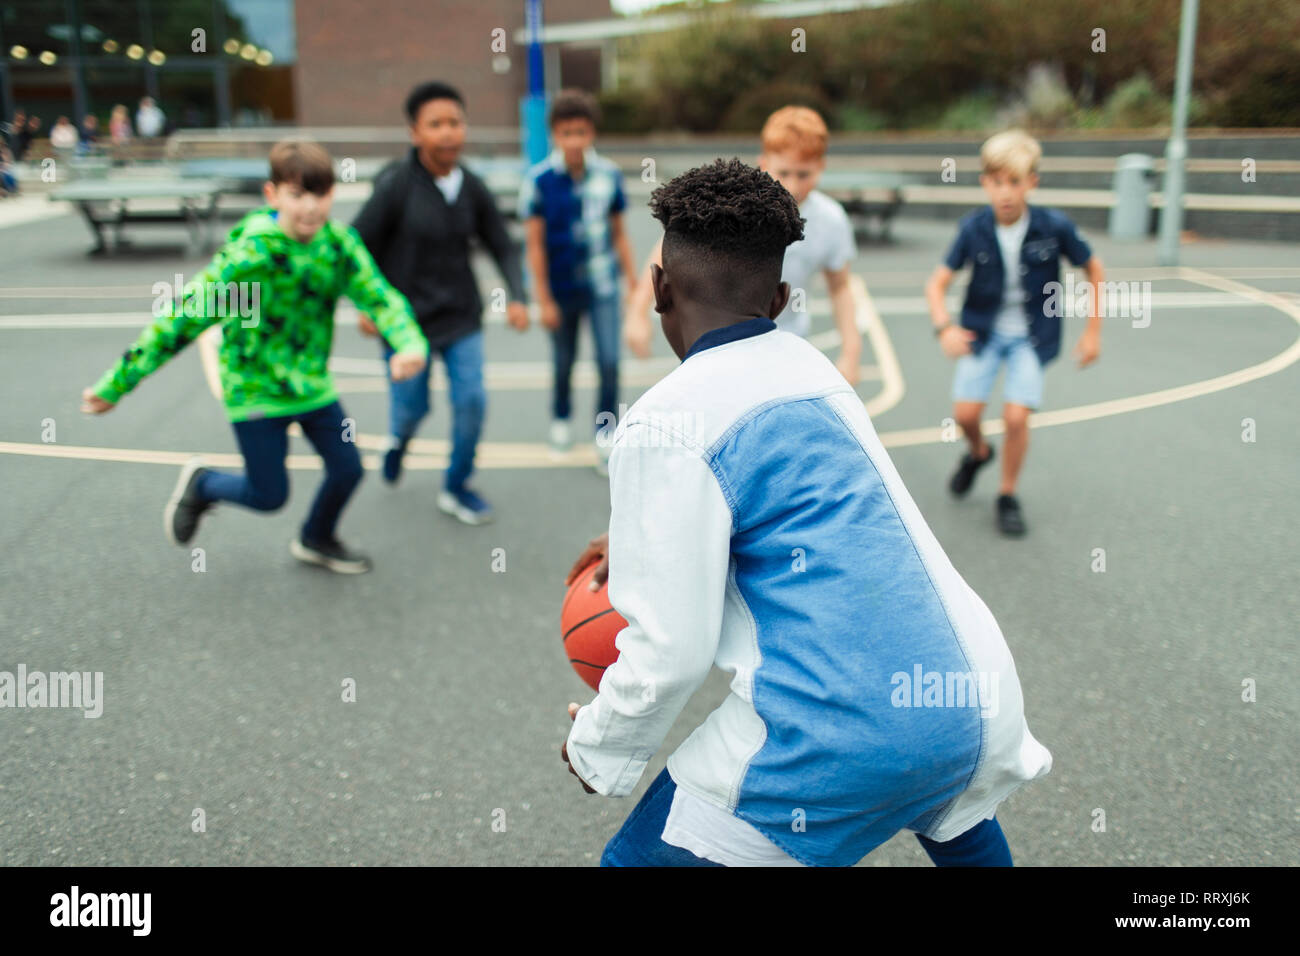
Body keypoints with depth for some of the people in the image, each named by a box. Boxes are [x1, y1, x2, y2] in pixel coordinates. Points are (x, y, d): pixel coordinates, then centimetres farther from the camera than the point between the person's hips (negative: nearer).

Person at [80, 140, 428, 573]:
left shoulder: (338, 241, -9)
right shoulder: (252, 252, -25)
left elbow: (378, 297, -13)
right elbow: (184, 317, -23)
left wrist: (410, 344, -36)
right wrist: (114, 385, -21)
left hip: (312, 385, 5)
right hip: (255, 390, -5)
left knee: (347, 469, 8)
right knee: (269, 495, 2)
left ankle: (317, 540, 39)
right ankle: (200, 485, 34)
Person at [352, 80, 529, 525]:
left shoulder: (472, 188, -4)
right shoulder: (396, 183, -16)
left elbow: (502, 247, 5)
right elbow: (358, 246, -9)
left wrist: (516, 297, -8)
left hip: (460, 315, 3)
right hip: (405, 316, -3)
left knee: (471, 401, -2)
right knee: (412, 406, 7)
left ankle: (456, 488, 20)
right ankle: (399, 438, 46)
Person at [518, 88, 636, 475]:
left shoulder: (608, 174, -4)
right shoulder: (539, 181, -11)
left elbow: (619, 233, 6)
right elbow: (535, 244, -7)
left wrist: (633, 283, 8)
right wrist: (544, 299, -8)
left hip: (602, 286, 1)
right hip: (561, 287, -1)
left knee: (609, 362, -6)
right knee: (563, 362, 15)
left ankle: (604, 437, 9)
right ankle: (560, 420, 39)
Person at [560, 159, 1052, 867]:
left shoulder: (664, 424, -11)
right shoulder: (810, 365, 13)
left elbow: (669, 650, -12)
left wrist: (600, 751, 7)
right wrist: (640, 537, 39)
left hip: (839, 743, -7)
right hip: (980, 706, 8)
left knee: (636, 857, 11)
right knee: (954, 812, 41)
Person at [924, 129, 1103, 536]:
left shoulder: (1054, 227, -16)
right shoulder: (974, 229, -13)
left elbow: (1094, 269, 0)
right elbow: (937, 282, -10)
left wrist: (1093, 331, 2)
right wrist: (944, 327, -29)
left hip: (1030, 336, -1)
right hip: (983, 331, 2)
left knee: (1015, 416, -13)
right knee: (965, 413, -6)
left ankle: (1008, 495, 11)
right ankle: (978, 453, 32)